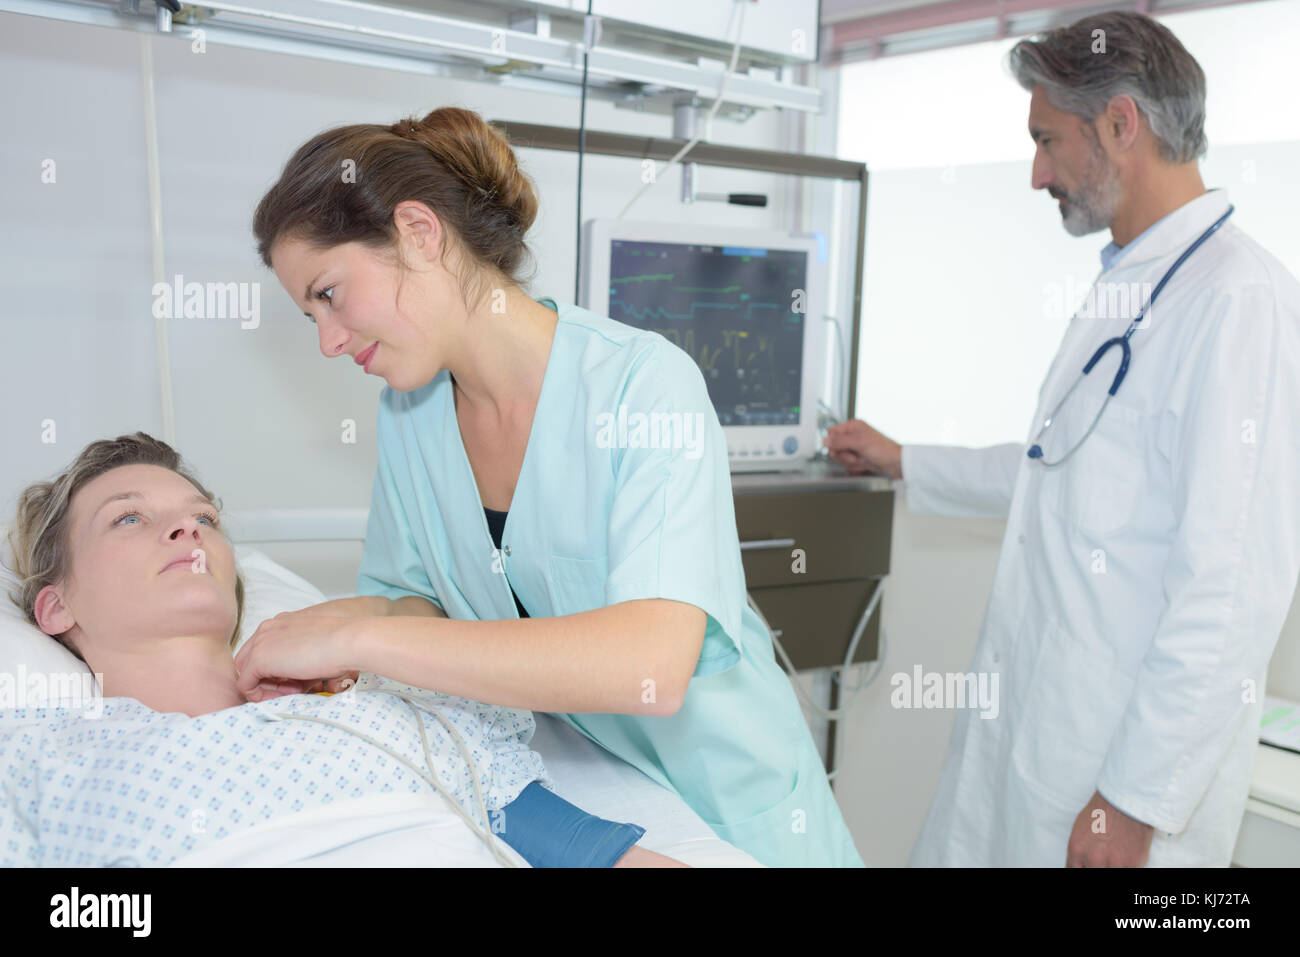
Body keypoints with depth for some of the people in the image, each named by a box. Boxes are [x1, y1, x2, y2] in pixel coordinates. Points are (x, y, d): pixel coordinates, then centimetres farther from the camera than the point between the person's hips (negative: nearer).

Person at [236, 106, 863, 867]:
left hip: (724, 801, -4)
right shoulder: (407, 413, -4)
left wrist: (358, 638, -33)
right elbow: (418, 597, 5)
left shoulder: (644, 383, -24)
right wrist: (334, 648, -17)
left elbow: (652, 666, -36)